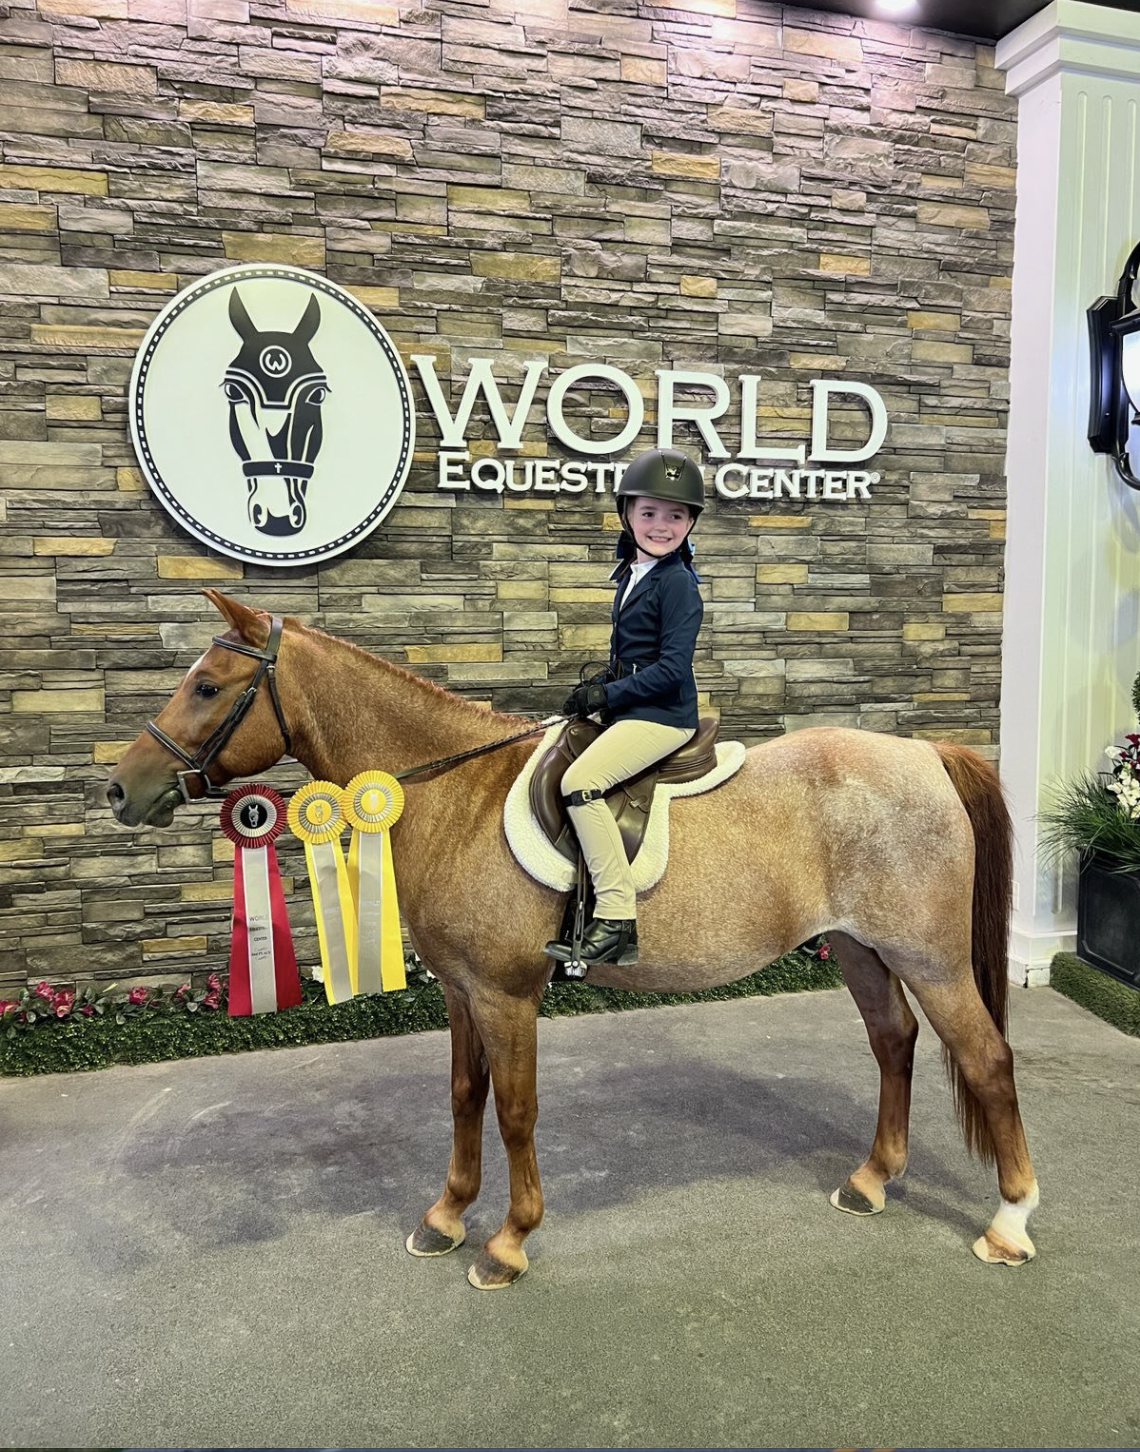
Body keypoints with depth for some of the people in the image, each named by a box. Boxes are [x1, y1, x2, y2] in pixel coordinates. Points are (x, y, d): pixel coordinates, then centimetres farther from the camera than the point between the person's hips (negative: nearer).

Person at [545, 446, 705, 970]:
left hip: (662, 715, -10)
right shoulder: (629, 573, 14)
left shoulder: (677, 583, -13)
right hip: (629, 711, 10)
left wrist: (608, 694, -16)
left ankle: (616, 920, -24)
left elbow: (671, 668, -19)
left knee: (581, 780, -26)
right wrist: (602, 683, 6)